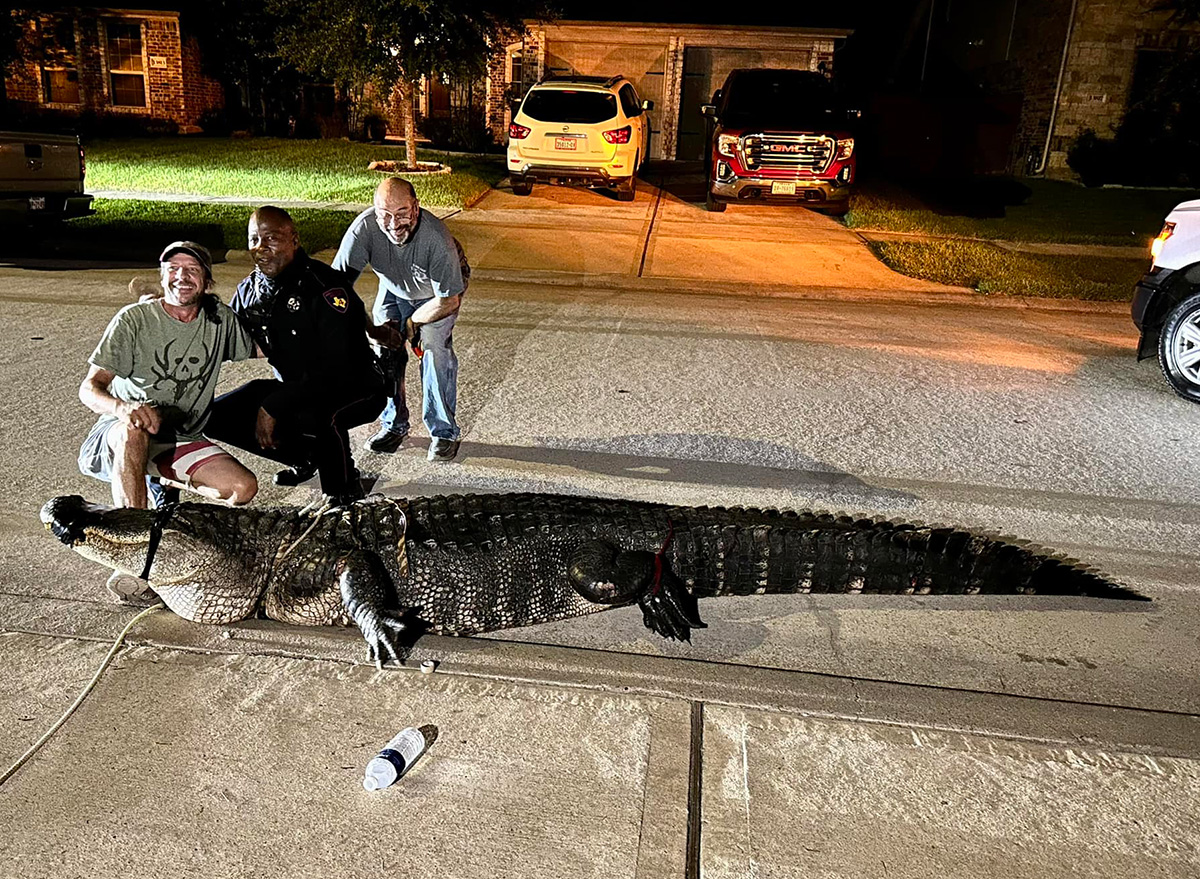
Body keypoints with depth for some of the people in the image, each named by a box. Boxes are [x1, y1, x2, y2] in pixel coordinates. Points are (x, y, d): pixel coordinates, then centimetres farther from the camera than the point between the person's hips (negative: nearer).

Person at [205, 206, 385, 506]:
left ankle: (345, 492, -12)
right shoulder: (249, 290, 1)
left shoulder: (326, 287, -24)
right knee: (217, 417, -1)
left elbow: (336, 369, -30)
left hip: (354, 388, -8)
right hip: (293, 386, 8)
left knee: (314, 414, -41)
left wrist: (272, 406, -30)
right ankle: (305, 457, 18)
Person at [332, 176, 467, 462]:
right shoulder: (364, 227, -34)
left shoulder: (436, 238, -40)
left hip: (437, 293, -3)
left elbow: (449, 300, -29)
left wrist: (410, 323, -23)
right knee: (383, 351, -4)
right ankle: (394, 425, 17)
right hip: (393, 289, 3)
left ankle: (444, 433, -4)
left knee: (435, 350, -18)